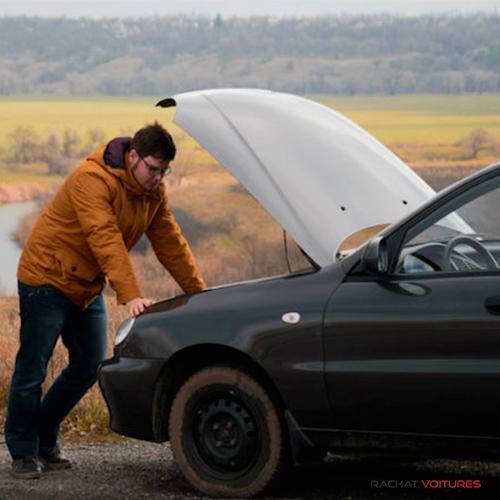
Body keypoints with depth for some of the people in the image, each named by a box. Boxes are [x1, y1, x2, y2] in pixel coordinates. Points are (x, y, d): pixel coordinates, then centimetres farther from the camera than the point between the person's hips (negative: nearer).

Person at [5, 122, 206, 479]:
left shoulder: (154, 193, 0)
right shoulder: (92, 181, -26)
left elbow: (170, 243, 6)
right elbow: (106, 240, -35)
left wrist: (199, 292, 2)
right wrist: (131, 296, -43)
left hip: (88, 288, 8)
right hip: (47, 280, -8)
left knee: (89, 368, 6)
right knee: (32, 369, -4)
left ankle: (45, 438, 22)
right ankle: (23, 452, 7)